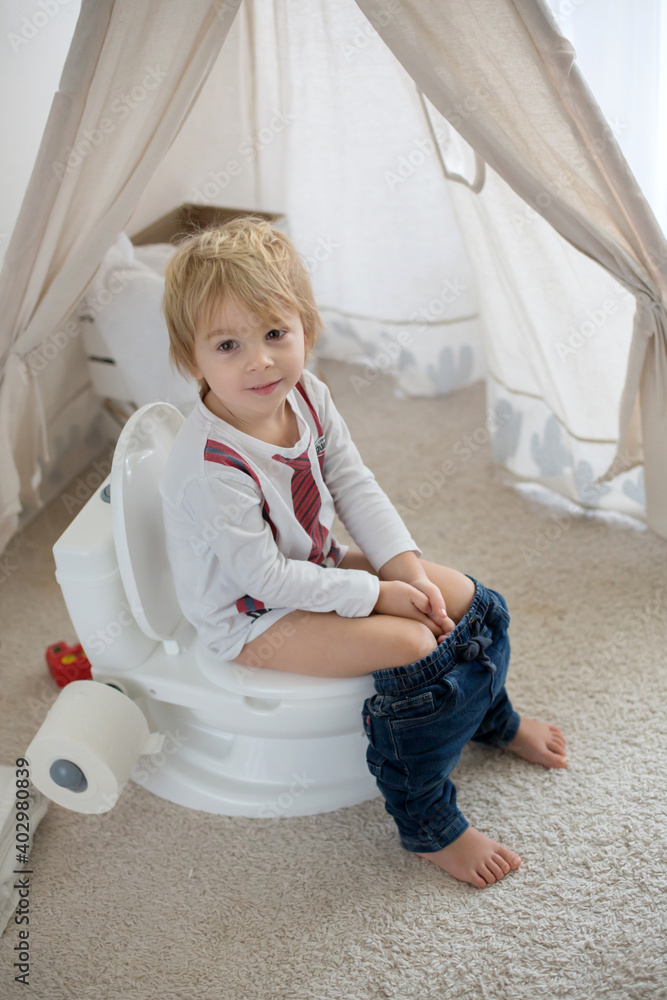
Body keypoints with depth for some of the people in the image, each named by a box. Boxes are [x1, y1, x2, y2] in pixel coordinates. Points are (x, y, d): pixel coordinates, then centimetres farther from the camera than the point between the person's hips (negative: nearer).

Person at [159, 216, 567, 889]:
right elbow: (266, 577, -27)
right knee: (413, 650, -23)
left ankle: (492, 719, 35)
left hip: (315, 567, 8)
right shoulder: (209, 466, -33)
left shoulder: (308, 396, -9)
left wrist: (404, 562, -13)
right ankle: (428, 828, -1)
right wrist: (374, 595, -22)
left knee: (464, 598, 4)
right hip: (252, 618, -8)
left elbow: (356, 487, -1)